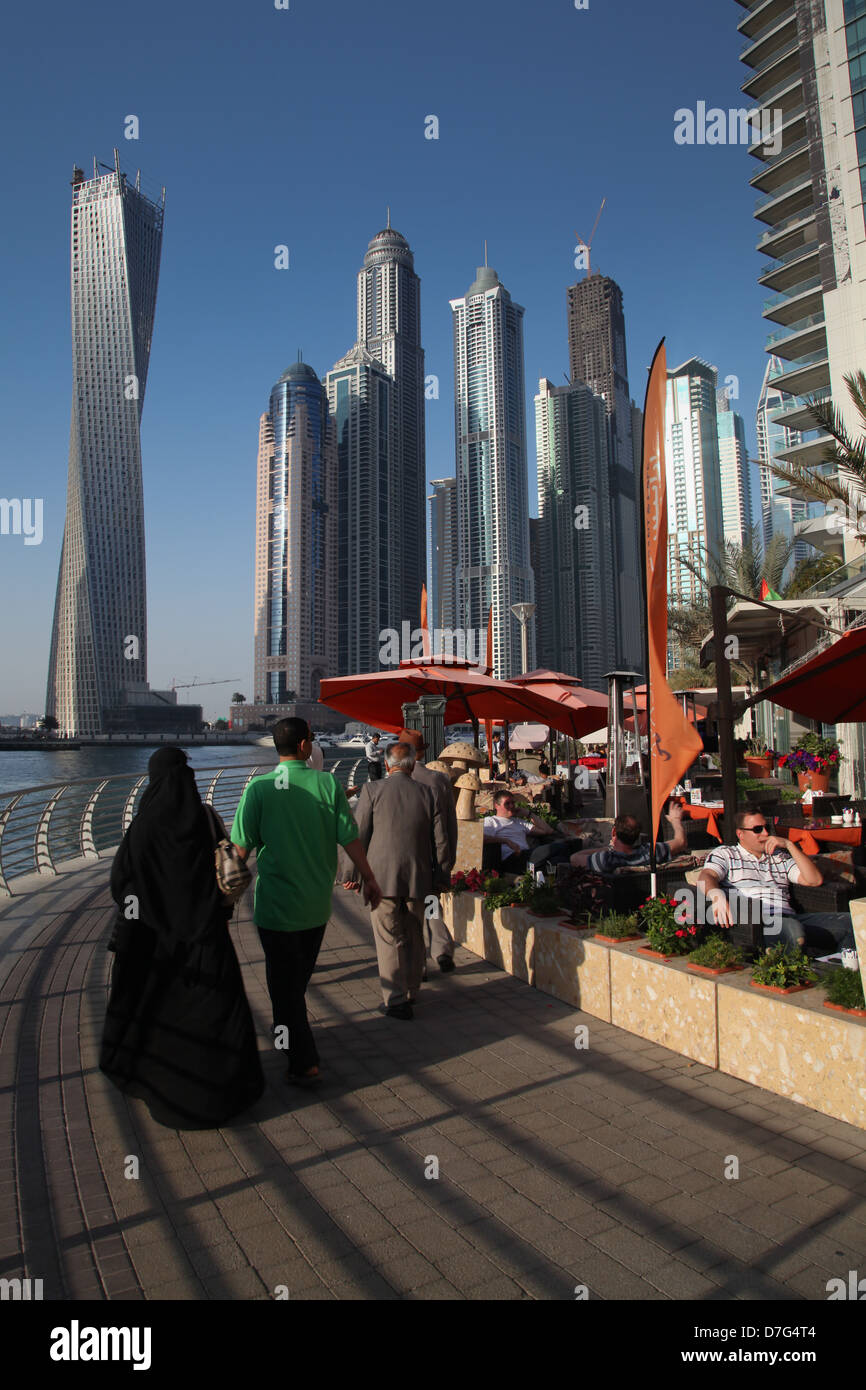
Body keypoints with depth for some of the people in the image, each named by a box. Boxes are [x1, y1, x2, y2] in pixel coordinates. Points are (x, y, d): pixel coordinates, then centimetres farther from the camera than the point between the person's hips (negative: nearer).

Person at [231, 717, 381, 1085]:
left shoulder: (260, 788, -13)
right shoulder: (328, 784, -9)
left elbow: (243, 846, -10)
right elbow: (350, 838, -7)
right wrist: (369, 879, 6)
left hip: (276, 904, -3)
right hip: (317, 903, 3)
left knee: (284, 984, 9)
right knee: (299, 977, 24)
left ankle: (305, 1063, 11)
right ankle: (289, 1031, 45)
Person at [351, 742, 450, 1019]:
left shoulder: (372, 790, -5)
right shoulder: (428, 793, 1)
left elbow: (358, 837, -5)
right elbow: (441, 842, 3)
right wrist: (435, 876, 16)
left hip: (382, 878, -3)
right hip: (418, 879, 3)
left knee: (389, 940, 6)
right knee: (414, 938, 17)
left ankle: (396, 1000, 8)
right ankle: (411, 992, 30)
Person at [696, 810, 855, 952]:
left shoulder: (780, 857, 30)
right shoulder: (724, 853, 17)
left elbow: (815, 880, 18)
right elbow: (706, 877, -3)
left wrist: (789, 845, 12)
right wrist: (717, 896, -27)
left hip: (787, 917, 6)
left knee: (848, 921, -18)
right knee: (793, 930, -39)